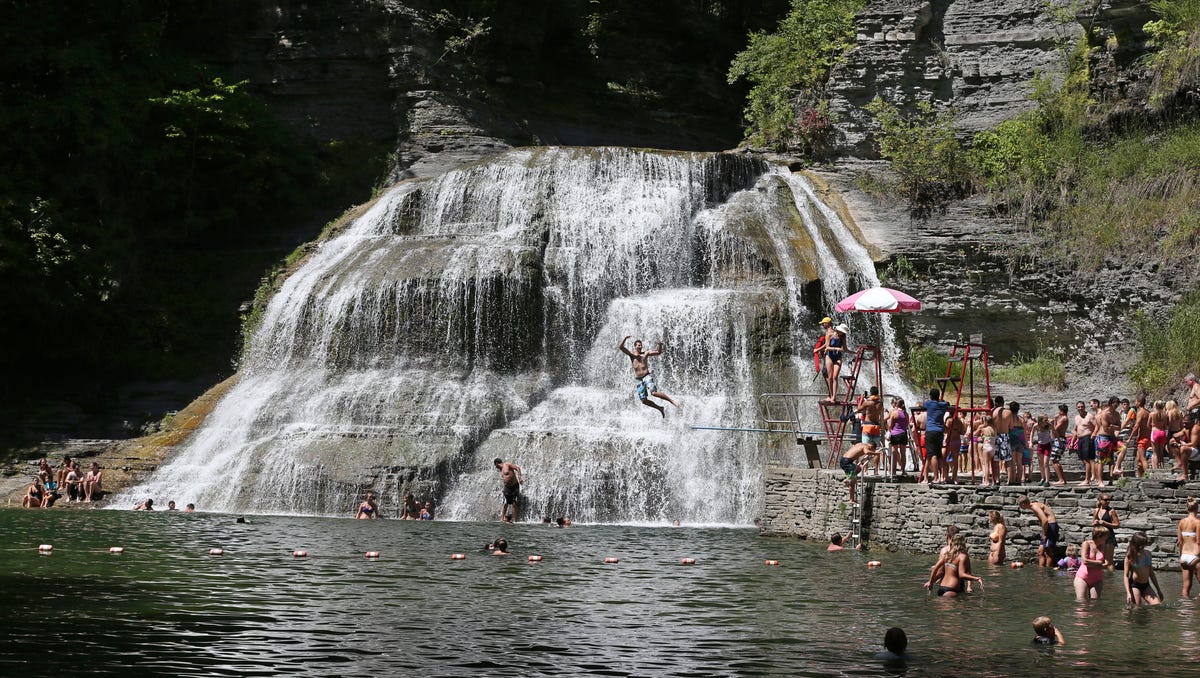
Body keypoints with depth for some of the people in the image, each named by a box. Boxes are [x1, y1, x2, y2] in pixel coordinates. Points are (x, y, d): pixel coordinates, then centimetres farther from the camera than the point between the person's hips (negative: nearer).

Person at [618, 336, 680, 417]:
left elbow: (659, 352, 9)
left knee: (654, 392, -27)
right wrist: (625, 338, -14)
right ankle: (660, 408, 19)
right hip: (639, 380, 3)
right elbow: (620, 346, 0)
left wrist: (660, 345, -10)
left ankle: (672, 401, -18)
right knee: (644, 400, 1)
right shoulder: (631, 354, 7)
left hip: (647, 377, -3)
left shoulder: (645, 353, 7)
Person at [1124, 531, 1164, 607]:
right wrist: (1128, 593, -18)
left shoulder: (1147, 554, 9)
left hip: (1146, 586, 5)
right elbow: (1126, 576, -7)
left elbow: (1151, 573, 17)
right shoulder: (1130, 556, -6)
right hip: (1134, 585, -5)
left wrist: (1158, 589, 18)